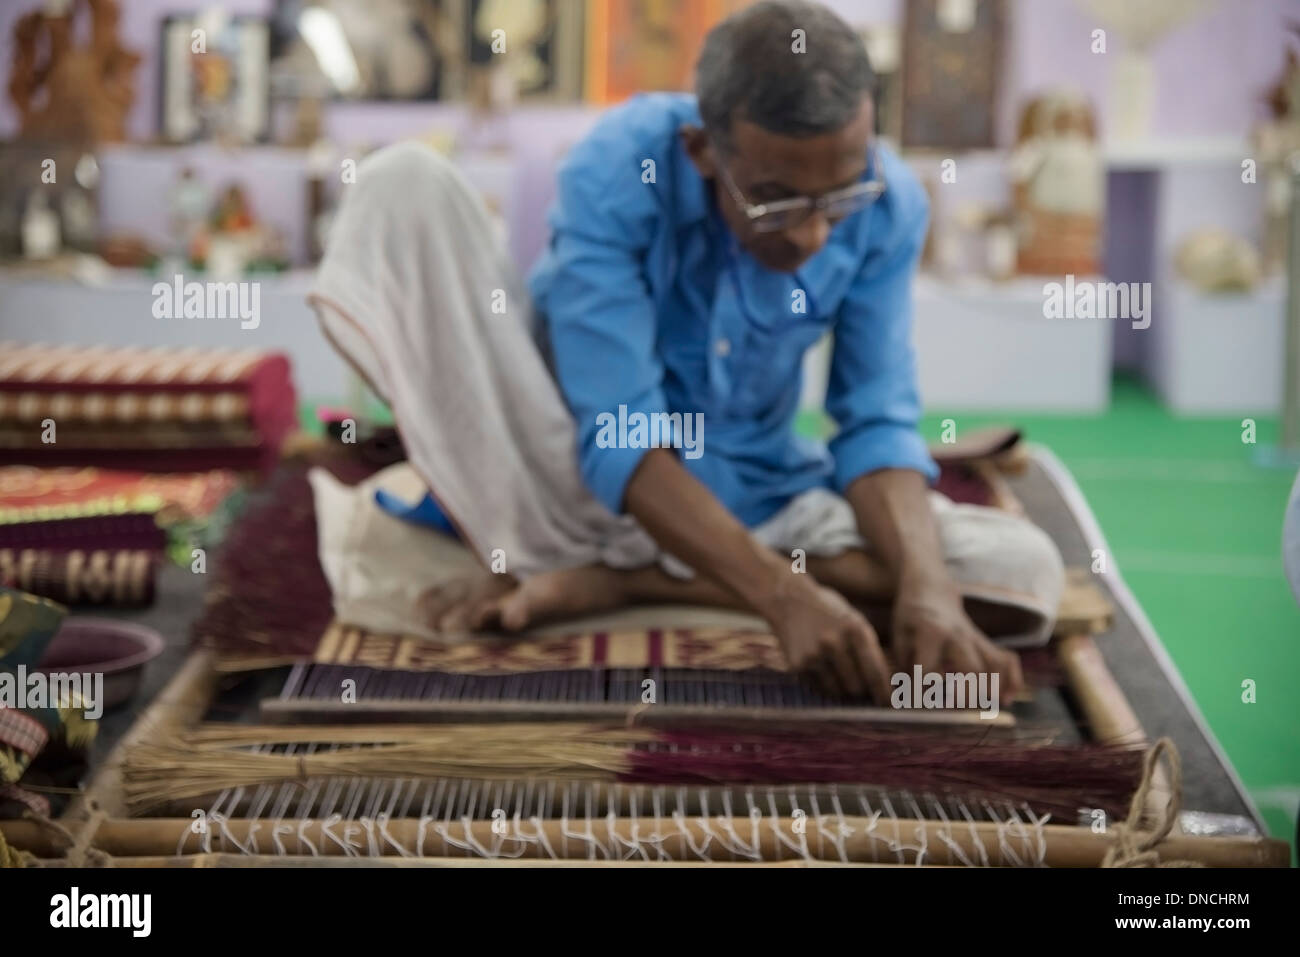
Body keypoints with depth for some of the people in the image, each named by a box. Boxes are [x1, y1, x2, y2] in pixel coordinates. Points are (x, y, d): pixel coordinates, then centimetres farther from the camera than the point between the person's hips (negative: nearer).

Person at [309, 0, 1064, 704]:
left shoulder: (888, 206, -15)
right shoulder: (613, 175, -25)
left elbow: (878, 424, -13)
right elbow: (619, 441, -28)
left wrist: (925, 585, -34)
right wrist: (785, 595, -40)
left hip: (751, 498, 3)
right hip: (586, 480, -3)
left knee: (1026, 571, -22)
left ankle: (602, 581, -22)